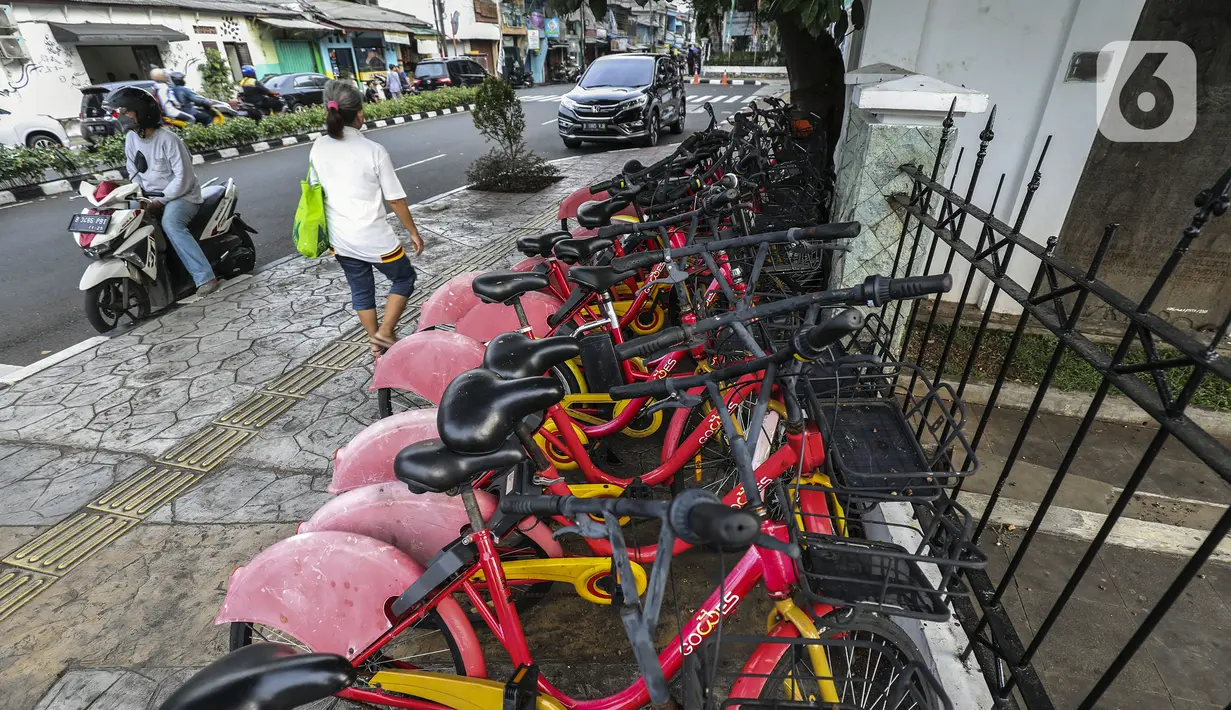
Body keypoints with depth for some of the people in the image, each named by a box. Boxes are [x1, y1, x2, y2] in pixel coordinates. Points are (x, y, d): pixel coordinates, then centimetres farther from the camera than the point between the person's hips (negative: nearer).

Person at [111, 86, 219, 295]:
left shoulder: (168, 139, -14)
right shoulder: (131, 138, 8)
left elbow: (183, 178, -19)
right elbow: (133, 173, 14)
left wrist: (160, 201, -21)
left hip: (181, 196, -8)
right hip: (151, 199, 8)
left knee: (170, 223, -35)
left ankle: (205, 277, -40)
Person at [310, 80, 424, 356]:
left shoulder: (318, 148, 0)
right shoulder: (374, 151, -15)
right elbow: (395, 199, -11)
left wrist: (331, 232, 21)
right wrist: (414, 232, 1)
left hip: (340, 239, 6)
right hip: (373, 238, -5)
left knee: (360, 290, 20)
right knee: (404, 278, 17)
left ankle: (374, 341, 31)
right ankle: (385, 332, 10)